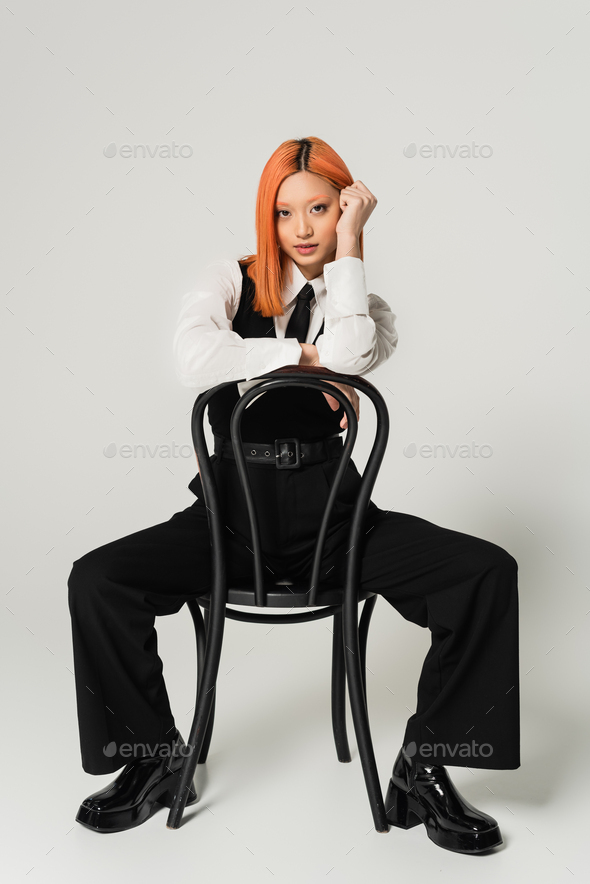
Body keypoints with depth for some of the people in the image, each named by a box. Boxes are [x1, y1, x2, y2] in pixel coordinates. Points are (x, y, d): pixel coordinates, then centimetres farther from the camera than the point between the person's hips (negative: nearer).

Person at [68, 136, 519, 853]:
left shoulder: (367, 309, 11)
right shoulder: (229, 282, 7)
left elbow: (346, 356, -16)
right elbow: (192, 360, -16)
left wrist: (350, 242, -6)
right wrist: (302, 356, -11)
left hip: (331, 512, 1)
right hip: (232, 511, 0)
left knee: (488, 573, -18)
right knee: (95, 581, -20)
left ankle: (422, 766, -1)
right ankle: (156, 757, 4)